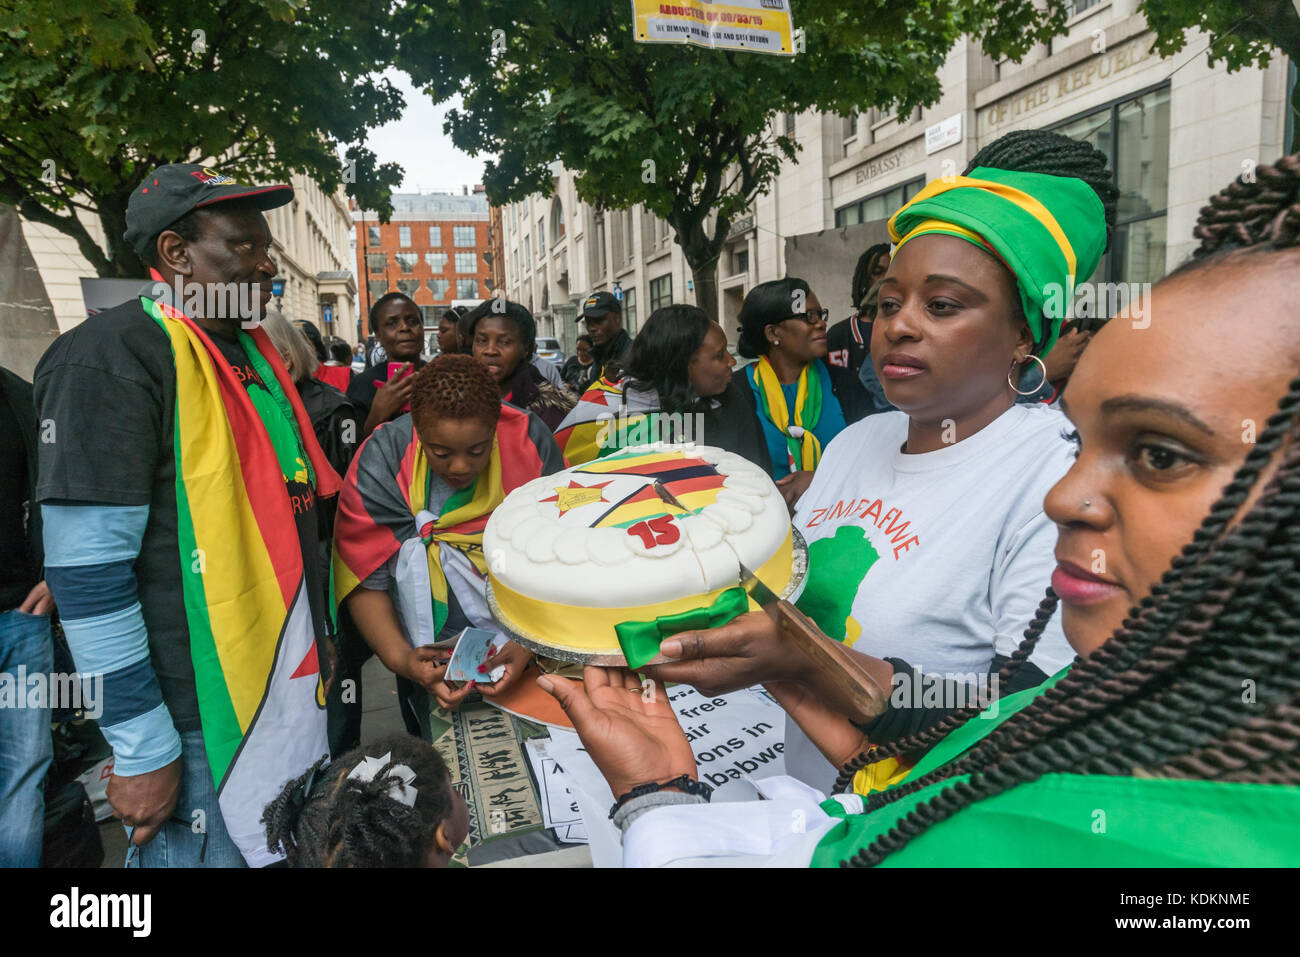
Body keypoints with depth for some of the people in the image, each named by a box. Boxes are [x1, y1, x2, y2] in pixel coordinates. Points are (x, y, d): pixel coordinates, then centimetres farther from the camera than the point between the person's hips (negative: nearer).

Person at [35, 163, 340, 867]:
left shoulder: (254, 351, 11)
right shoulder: (111, 359, -15)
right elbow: (88, 570, -20)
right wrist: (142, 749, -19)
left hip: (291, 693, 8)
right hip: (199, 720, -8)